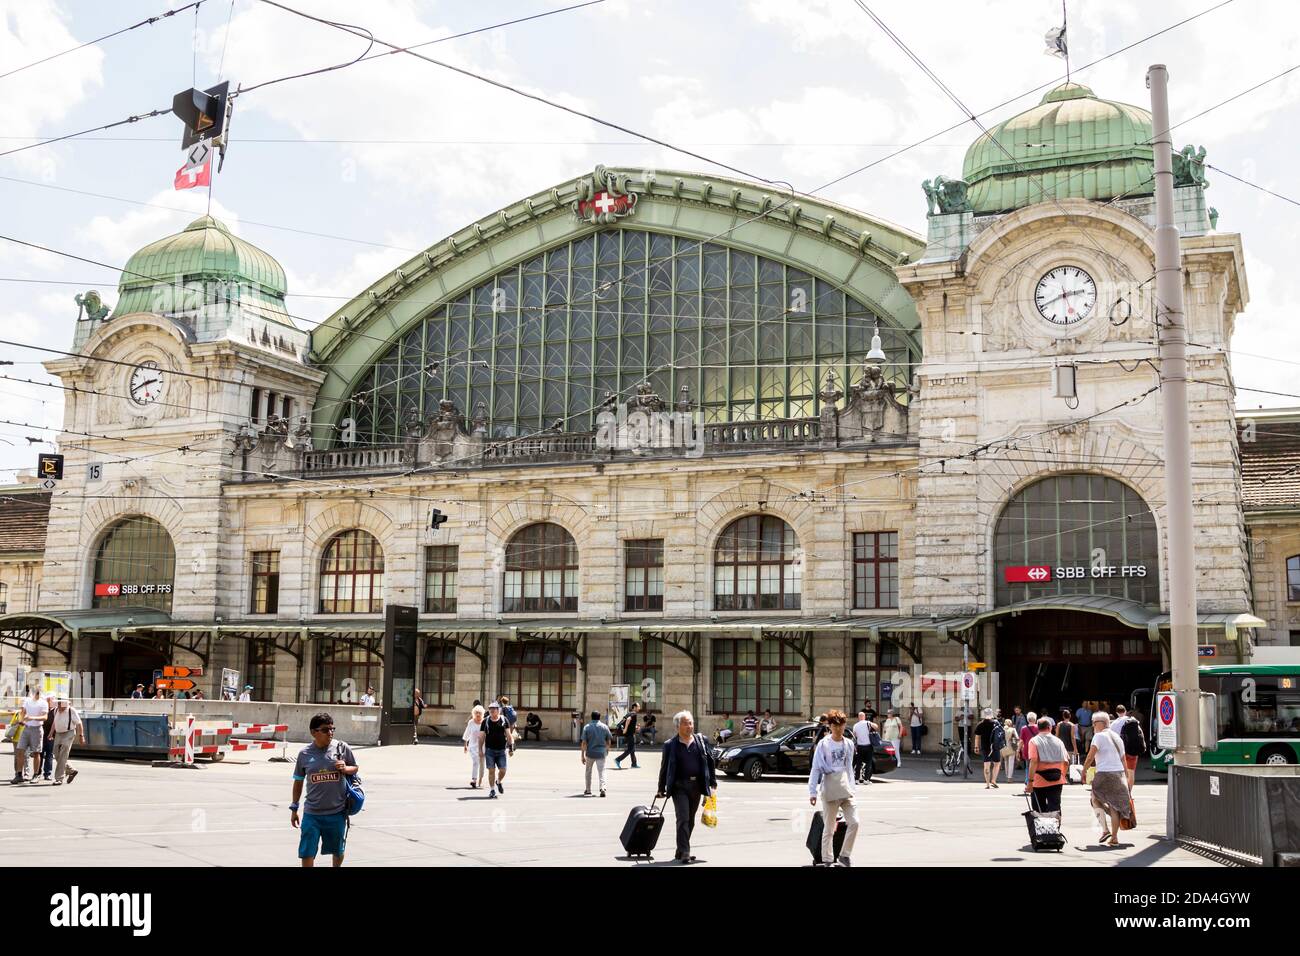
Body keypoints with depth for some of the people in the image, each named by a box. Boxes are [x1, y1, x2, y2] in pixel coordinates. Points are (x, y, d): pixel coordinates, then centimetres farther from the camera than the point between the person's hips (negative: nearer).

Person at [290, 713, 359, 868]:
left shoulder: (342, 748, -4)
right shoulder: (304, 754, -2)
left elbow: (355, 768, 8)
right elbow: (298, 782, 9)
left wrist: (345, 769, -15)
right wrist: (294, 808, 11)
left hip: (337, 811, 1)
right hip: (312, 813, 0)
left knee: (338, 850, 17)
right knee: (307, 853, -5)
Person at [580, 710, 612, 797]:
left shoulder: (587, 727, -4)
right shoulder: (604, 727, 1)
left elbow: (584, 742, -7)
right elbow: (608, 741, 6)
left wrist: (583, 755, -5)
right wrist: (607, 750, 25)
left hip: (590, 753, 0)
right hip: (601, 753, 0)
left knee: (588, 772, 18)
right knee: (601, 772, 1)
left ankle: (588, 790, 24)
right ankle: (602, 788, -20)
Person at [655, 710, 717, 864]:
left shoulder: (701, 741, 7)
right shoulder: (670, 745, 0)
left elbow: (711, 762, 12)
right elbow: (664, 768, 6)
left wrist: (713, 783, 7)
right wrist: (661, 789, 6)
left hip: (697, 786, 4)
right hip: (680, 786, -3)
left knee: (690, 821, 10)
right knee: (683, 819, -11)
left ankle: (680, 852, 22)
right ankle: (684, 853, -10)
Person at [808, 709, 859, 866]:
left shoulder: (848, 744, 8)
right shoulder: (824, 744, -6)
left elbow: (849, 768, 15)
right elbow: (816, 769, -8)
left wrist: (851, 787, 13)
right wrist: (812, 792, -13)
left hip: (846, 791, 4)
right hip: (830, 791, -4)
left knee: (854, 822, -5)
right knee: (829, 828, 2)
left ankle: (844, 856, 9)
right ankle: (828, 861, 12)